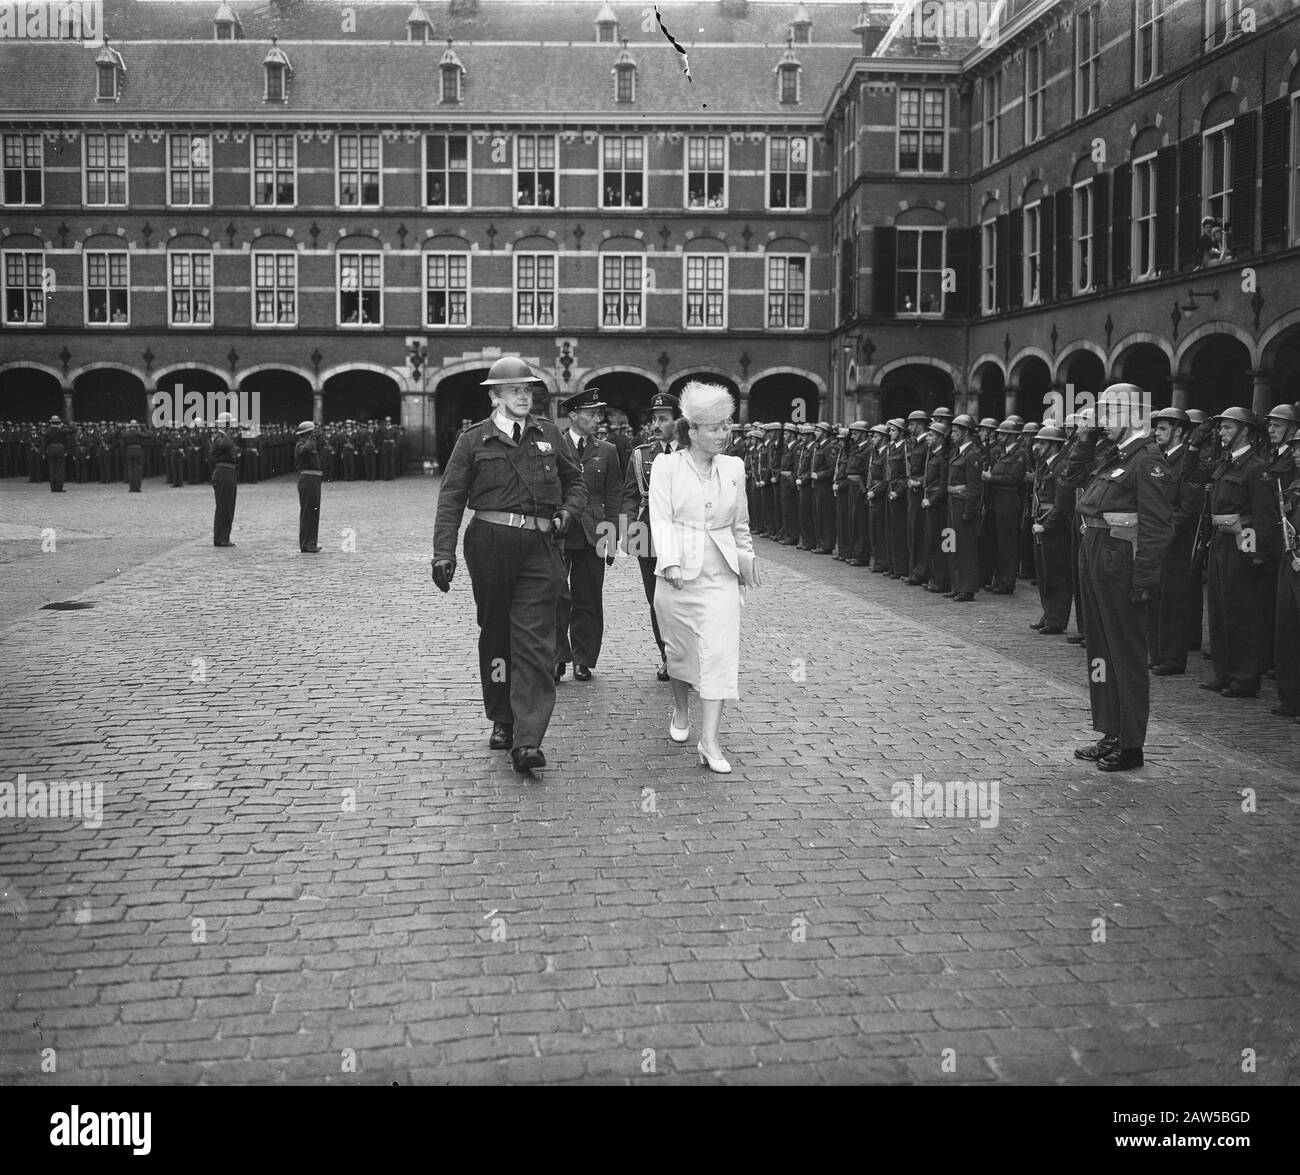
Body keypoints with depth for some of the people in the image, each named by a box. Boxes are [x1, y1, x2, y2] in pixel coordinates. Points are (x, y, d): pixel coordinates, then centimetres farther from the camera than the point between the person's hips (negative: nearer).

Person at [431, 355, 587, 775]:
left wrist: (566, 511, 4)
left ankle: (527, 741, -12)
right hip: (490, 543, 0)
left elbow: (575, 481, 24)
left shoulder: (547, 433, 12)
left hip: (540, 548, 1)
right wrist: (444, 553, -8)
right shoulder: (473, 439, 4)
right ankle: (502, 721, 28)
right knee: (496, 635, 11)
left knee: (534, 642, -8)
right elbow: (451, 499, 1)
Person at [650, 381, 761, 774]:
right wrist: (670, 562, -22)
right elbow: (661, 519, -11)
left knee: (720, 652, -10)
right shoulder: (667, 466, -3)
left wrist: (747, 557, 25)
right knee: (680, 649, 13)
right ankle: (681, 711, 41)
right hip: (679, 574, -1)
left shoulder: (734, 468, 7)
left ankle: (709, 740, -10)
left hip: (721, 575, 2)